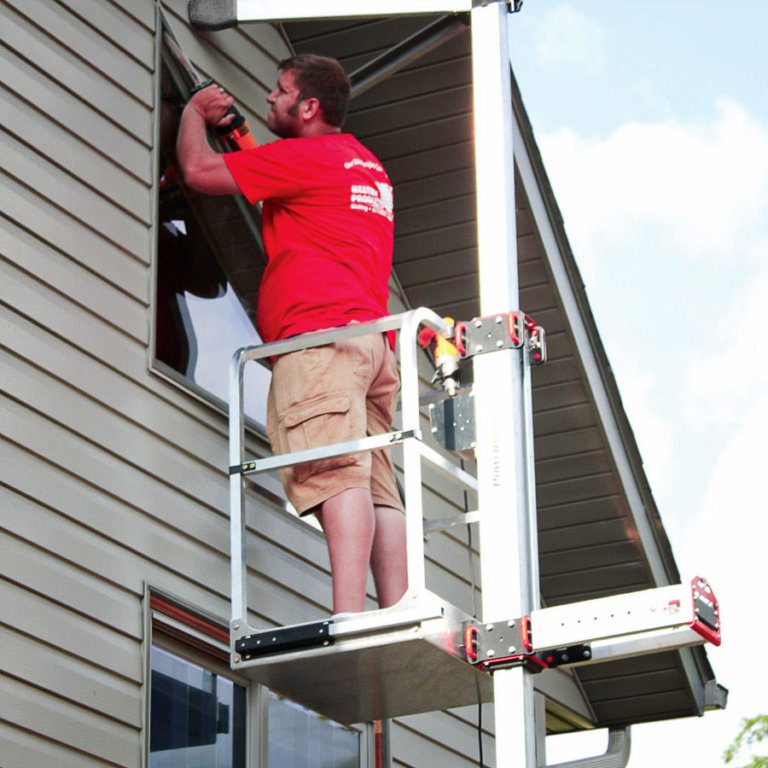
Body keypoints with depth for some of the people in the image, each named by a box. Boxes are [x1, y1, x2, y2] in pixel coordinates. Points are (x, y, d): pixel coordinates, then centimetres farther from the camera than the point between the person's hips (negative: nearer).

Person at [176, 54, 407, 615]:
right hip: (371, 341, 9)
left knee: (337, 476, -21)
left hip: (319, 336, -9)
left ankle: (347, 624, -34)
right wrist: (228, 124, 44)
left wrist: (195, 112, 21)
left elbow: (200, 171, 2)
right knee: (378, 490, 0)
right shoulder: (367, 166, 30)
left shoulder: (306, 155, 0)